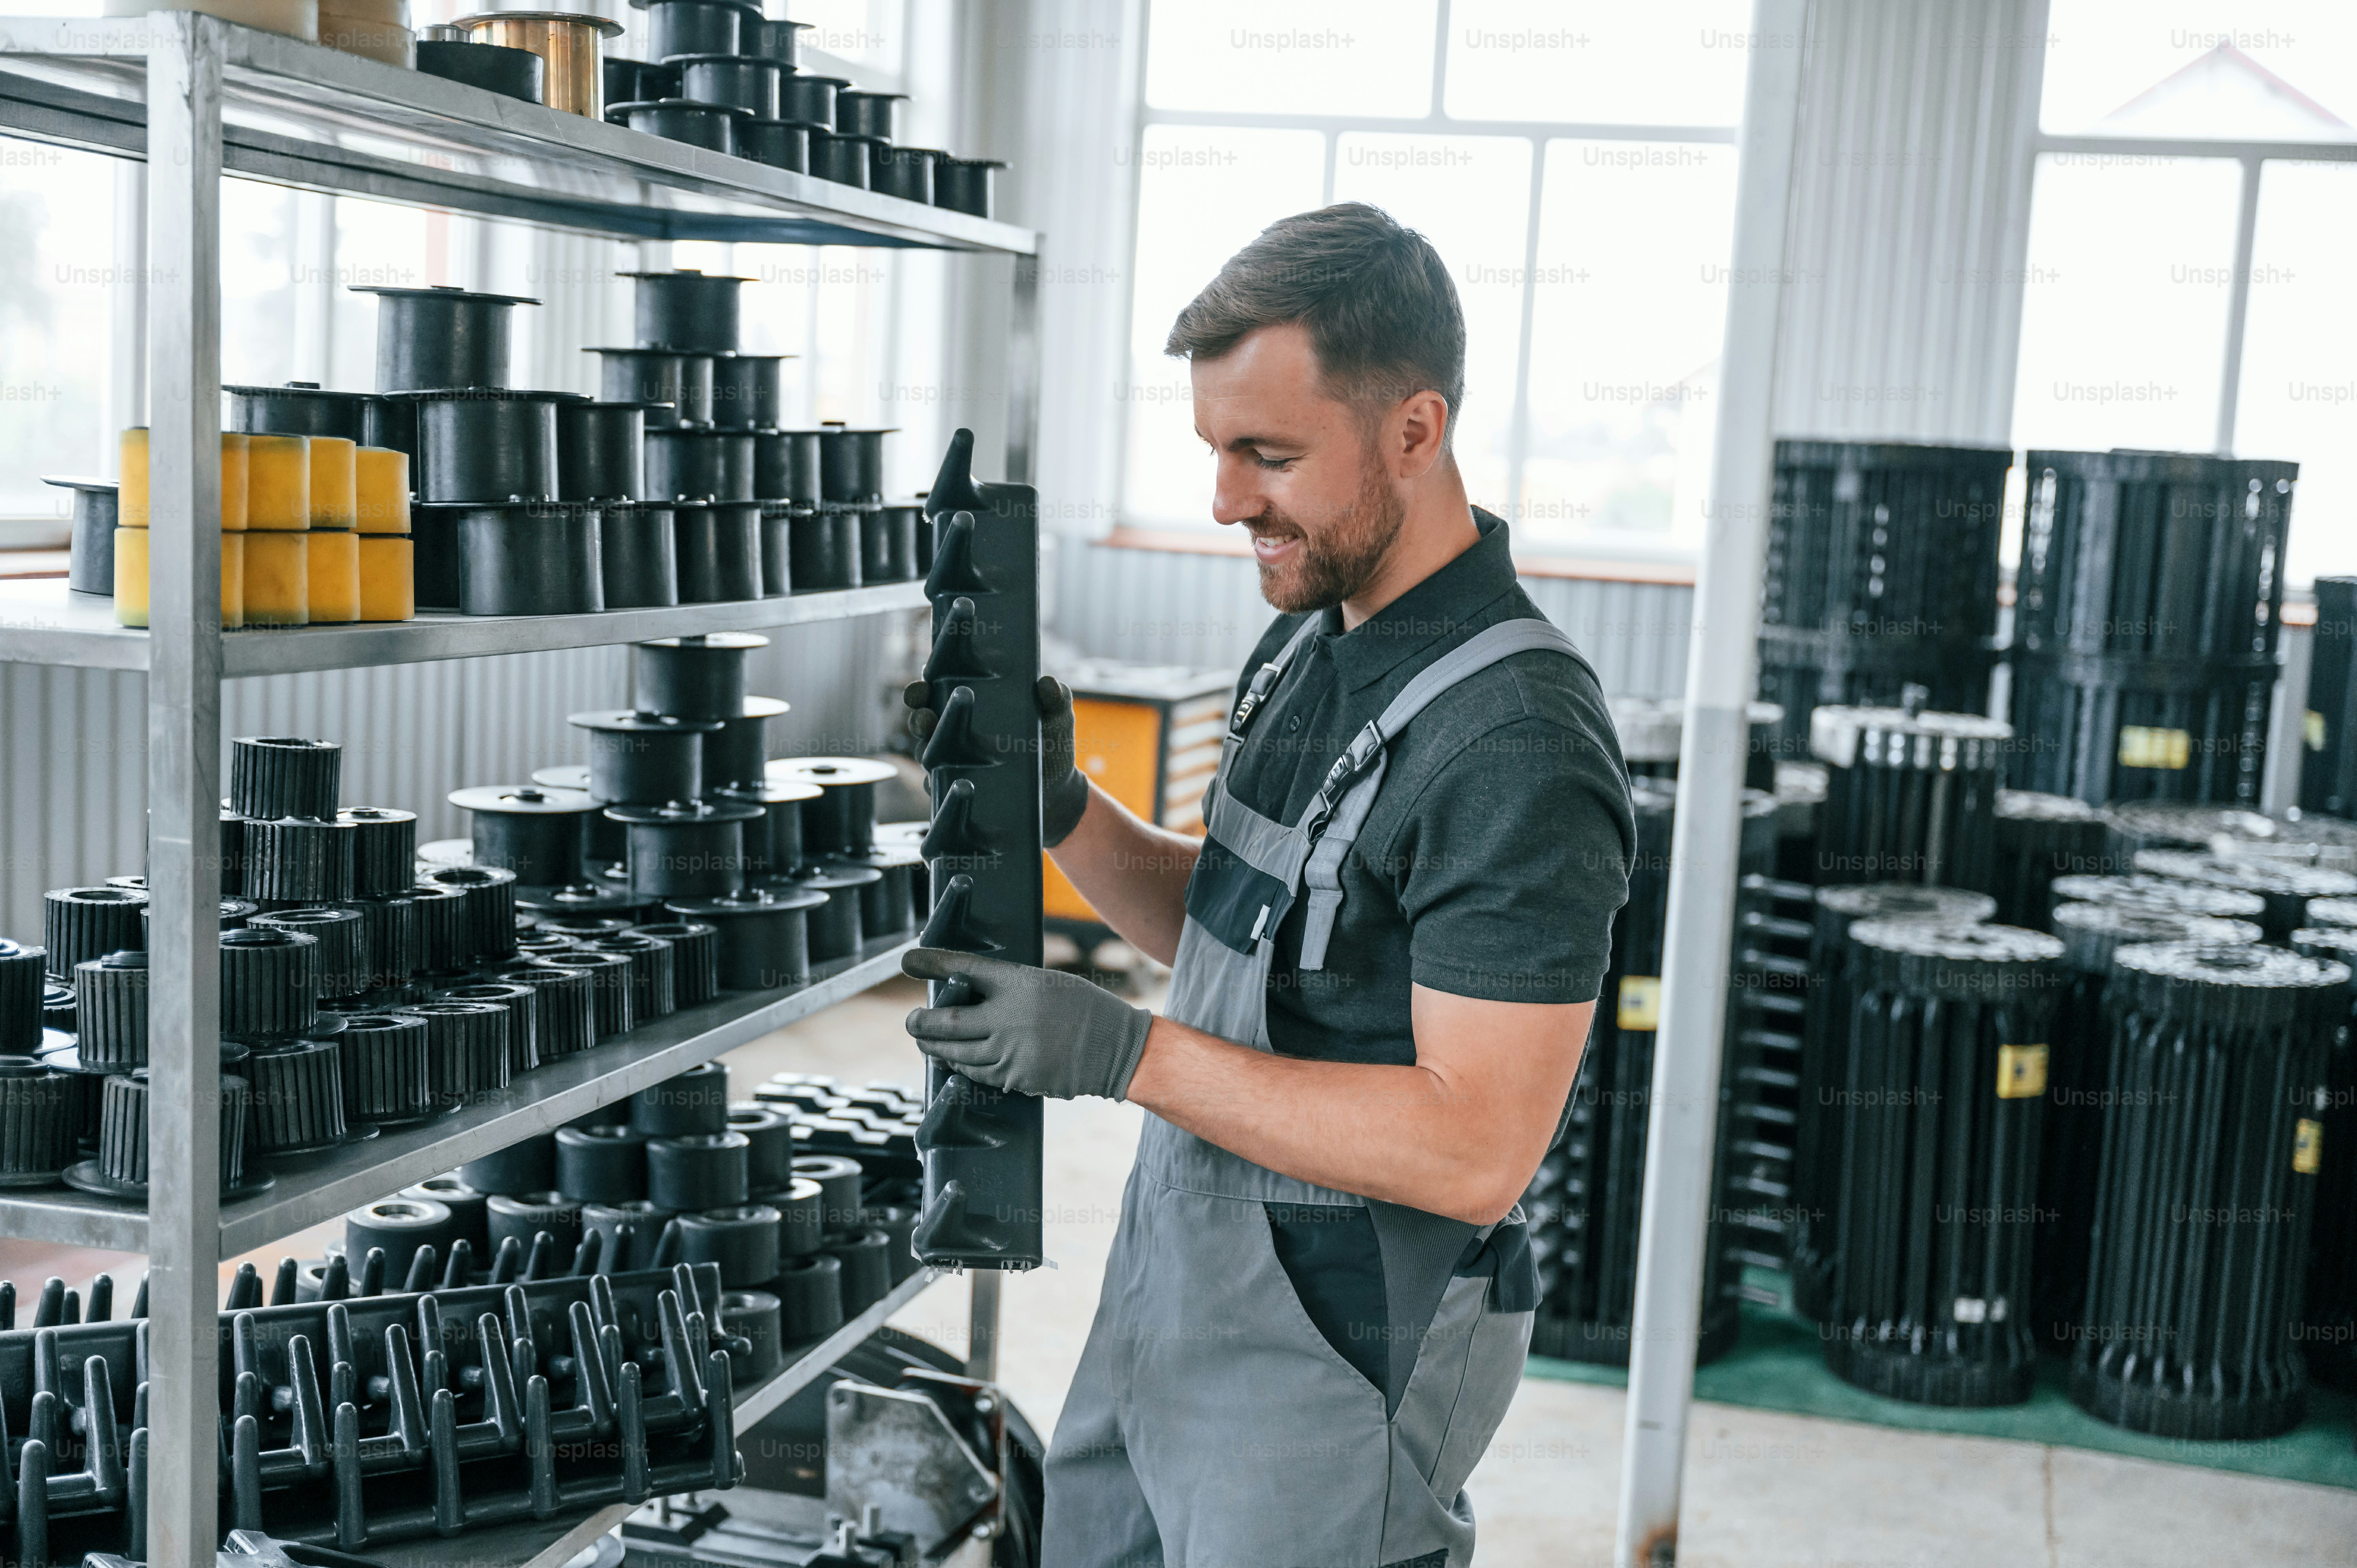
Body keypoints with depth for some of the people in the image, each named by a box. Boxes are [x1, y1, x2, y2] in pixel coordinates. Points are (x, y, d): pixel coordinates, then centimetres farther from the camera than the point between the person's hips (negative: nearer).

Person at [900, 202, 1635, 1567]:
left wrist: (1127, 1055, -27)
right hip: (1173, 1295, 9)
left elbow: (1477, 1148, -27)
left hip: (1335, 1354, -9)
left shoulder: (1515, 746, -24)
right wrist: (1062, 810, -3)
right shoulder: (1311, 647, 5)